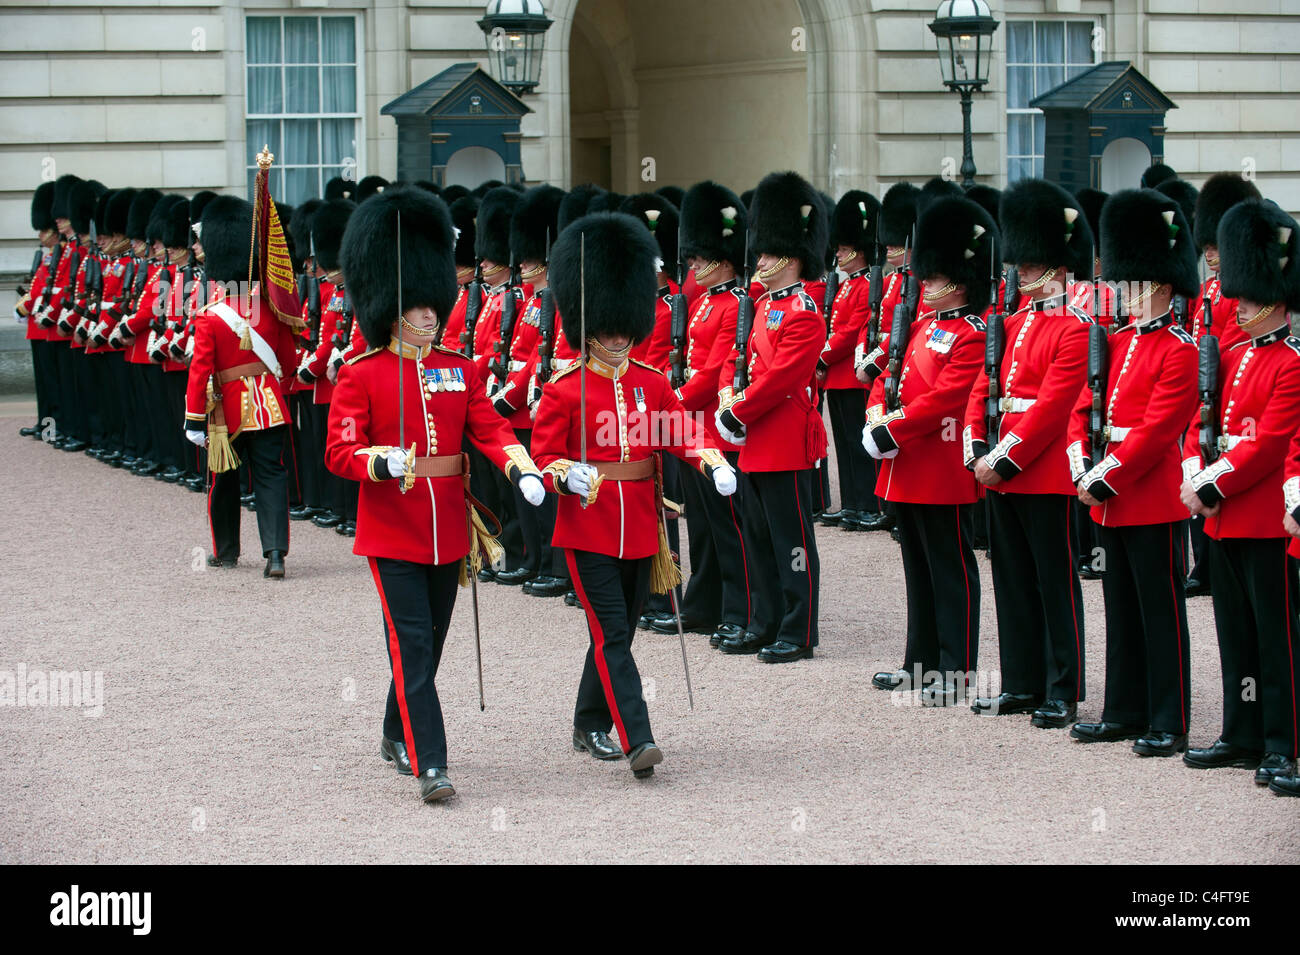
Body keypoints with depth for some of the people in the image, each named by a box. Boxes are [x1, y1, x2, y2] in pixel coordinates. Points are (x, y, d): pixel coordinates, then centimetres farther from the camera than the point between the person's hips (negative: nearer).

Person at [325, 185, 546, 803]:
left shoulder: (459, 369, 8)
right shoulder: (361, 375, -6)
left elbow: (489, 427, 1)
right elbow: (340, 452, -10)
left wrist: (521, 467, -18)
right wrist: (382, 463, -31)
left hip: (448, 529, 5)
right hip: (392, 530, -5)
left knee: (429, 642, 15)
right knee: (411, 646, -10)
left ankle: (397, 737, 34)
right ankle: (429, 764, -14)